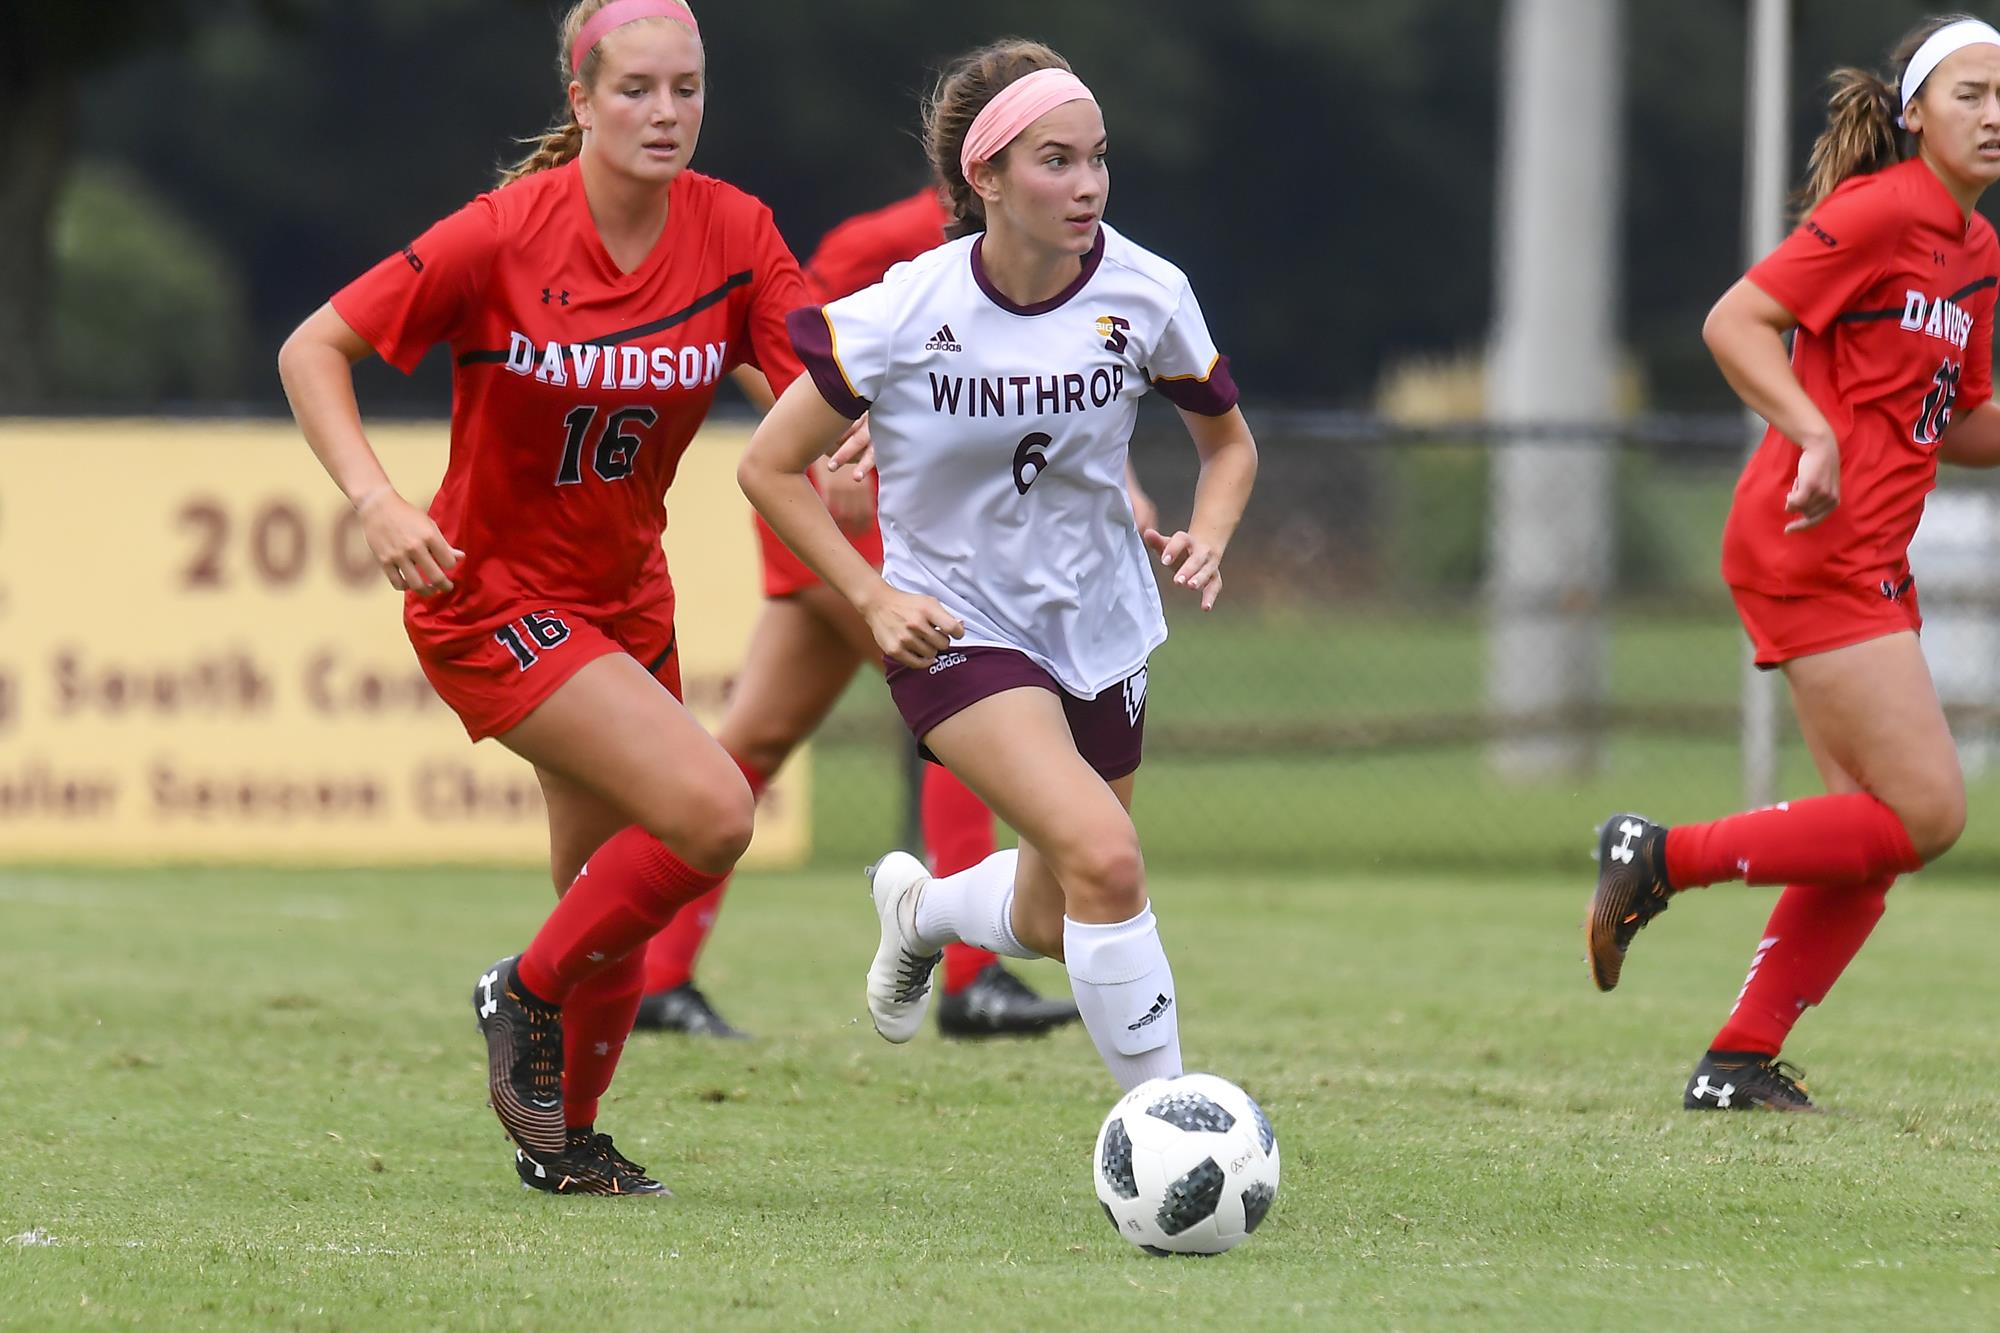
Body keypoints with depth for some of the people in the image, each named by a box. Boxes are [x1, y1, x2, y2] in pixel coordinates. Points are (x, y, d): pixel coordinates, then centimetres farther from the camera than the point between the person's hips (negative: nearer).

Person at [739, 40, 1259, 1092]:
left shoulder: (1146, 294, -11)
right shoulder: (906, 316, -19)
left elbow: (1227, 441, 8)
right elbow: (770, 467, -8)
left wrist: (1205, 538, -12)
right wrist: (874, 599, -15)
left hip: (1101, 629, 5)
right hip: (958, 635, -5)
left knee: (1051, 926, 16)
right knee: (1105, 857, -26)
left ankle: (918, 907, 51)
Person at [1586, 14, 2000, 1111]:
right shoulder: (1880, 212, -11)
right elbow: (1734, 322, -17)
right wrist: (1815, 436, -27)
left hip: (1868, 560, 9)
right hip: (1814, 552, -9)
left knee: (1878, 833, 6)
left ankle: (1742, 1061, 9)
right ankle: (1663, 859, -5)